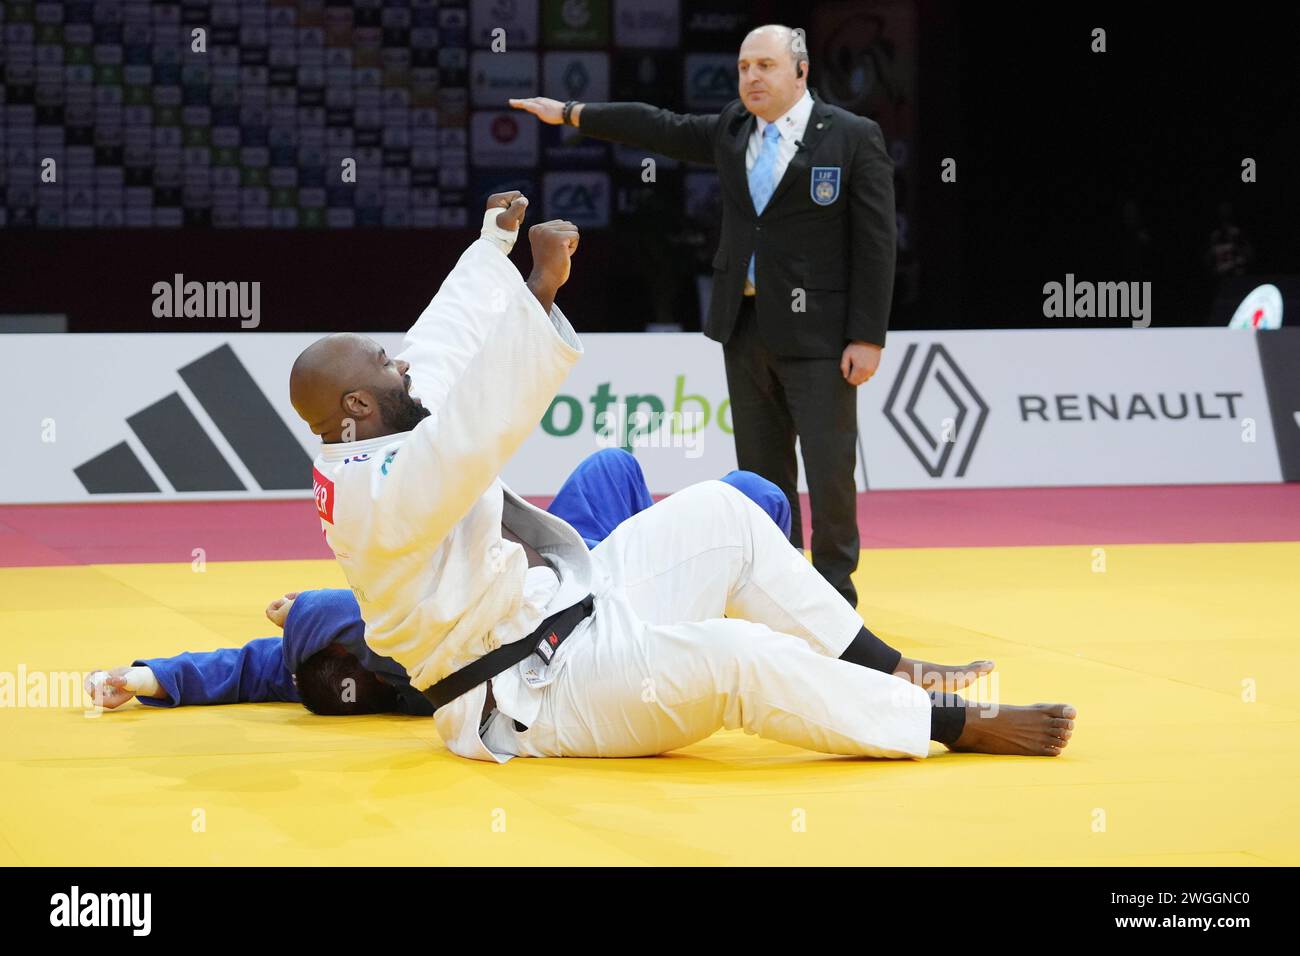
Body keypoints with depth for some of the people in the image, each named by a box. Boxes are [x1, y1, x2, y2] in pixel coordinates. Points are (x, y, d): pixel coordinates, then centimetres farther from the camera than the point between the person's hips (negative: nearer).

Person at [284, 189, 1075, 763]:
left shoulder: (362, 452, 6)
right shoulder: (384, 495, -24)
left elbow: (441, 348, 21)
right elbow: (486, 419, -40)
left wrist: (495, 242, 30)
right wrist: (538, 288, -42)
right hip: (536, 699, -12)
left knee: (718, 515, 4)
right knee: (726, 658, -32)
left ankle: (887, 673, 6)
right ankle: (950, 724, -19)